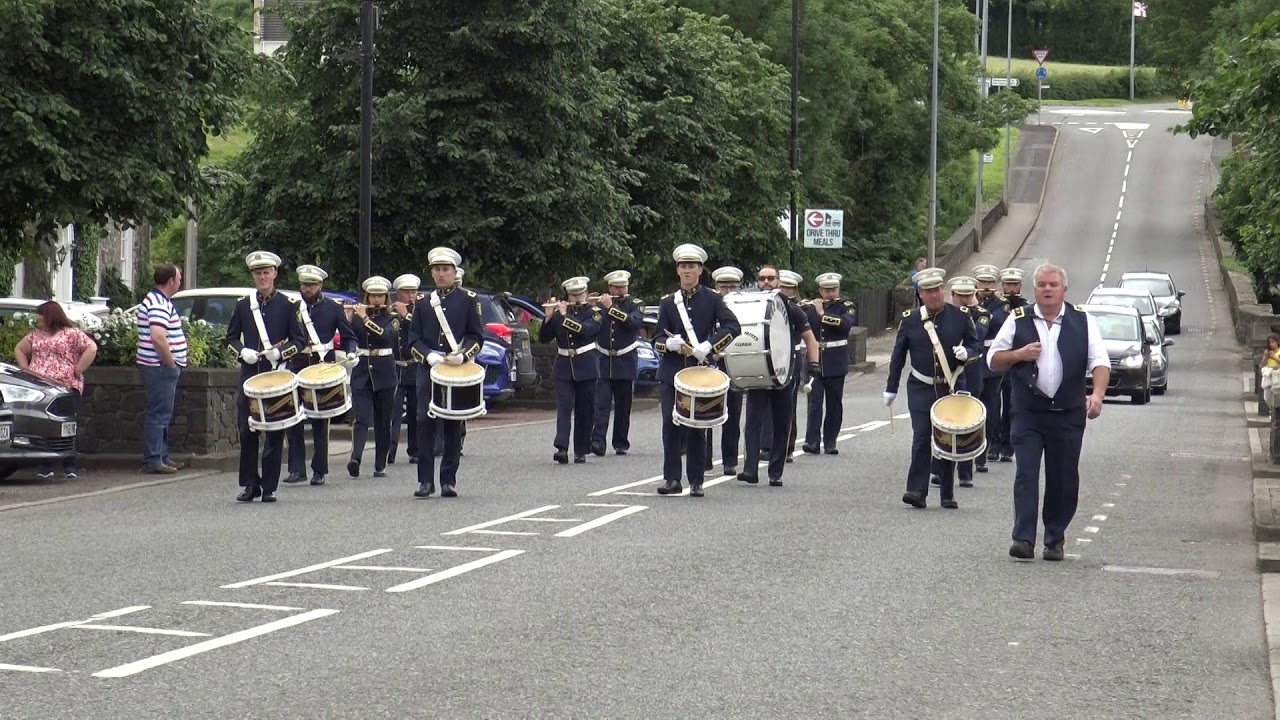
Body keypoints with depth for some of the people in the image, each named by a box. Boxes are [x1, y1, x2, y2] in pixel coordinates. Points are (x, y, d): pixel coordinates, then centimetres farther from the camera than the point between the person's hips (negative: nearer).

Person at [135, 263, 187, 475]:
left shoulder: (159, 301, 16)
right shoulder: (159, 304, -18)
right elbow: (158, 338, -30)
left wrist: (173, 364, 18)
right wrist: (171, 363, -19)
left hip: (162, 368, 11)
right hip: (160, 368, -11)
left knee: (163, 414, 16)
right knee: (159, 414, -7)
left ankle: (162, 456, 23)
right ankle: (152, 460, -5)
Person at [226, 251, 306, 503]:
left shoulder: (288, 305, 3)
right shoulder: (243, 304, 9)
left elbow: (300, 340, 3)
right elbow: (231, 338, 13)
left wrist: (281, 353, -14)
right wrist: (242, 351, -7)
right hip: (249, 374, 2)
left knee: (275, 432, 0)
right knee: (247, 431, 0)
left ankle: (269, 487, 6)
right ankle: (250, 485, 10)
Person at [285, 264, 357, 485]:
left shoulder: (333, 308, 3)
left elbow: (349, 336, 6)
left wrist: (350, 353, -12)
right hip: (298, 366, 2)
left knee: (320, 421, 3)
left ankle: (319, 471, 8)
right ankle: (297, 469, -1)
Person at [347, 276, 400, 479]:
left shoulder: (392, 319, 4)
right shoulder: (357, 317, 9)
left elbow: (385, 335, -17)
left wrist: (365, 319, -19)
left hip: (385, 373, 0)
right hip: (361, 372, 0)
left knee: (383, 421, 4)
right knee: (360, 418, -12)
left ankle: (380, 466, 9)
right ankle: (355, 458, -28)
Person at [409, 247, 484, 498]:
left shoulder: (468, 300, 5)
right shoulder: (423, 303, 11)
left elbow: (477, 336, 3)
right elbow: (414, 338, 8)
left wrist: (462, 356, -15)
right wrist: (429, 356, -10)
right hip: (428, 369, 1)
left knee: (453, 426, 1)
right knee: (425, 423, -6)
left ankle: (448, 481, 7)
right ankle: (426, 481, -3)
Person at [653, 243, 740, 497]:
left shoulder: (712, 300, 3)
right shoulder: (668, 303, 10)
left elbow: (733, 327, -9)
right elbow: (657, 339, 9)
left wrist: (708, 346, -21)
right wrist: (669, 344, -14)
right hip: (671, 372, 2)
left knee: (697, 426, 2)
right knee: (671, 425, -4)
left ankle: (696, 481, 7)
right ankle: (672, 478, 2)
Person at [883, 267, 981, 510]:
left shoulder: (960, 316, 1)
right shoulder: (910, 320, 2)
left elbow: (977, 346, 7)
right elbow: (898, 356, 8)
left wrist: (966, 352, -16)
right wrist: (891, 388, 8)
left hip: (952, 388, 0)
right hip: (921, 388, 0)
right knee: (921, 438, -8)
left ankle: (948, 495, 12)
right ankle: (917, 490, -7)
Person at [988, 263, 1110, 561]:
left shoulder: (1082, 321, 5)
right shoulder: (1018, 320, 6)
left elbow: (1100, 361, -1)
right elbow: (993, 360, 10)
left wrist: (1097, 394, -19)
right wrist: (1020, 354, -10)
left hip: (1068, 416, 1)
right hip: (1028, 414, 0)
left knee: (1064, 479, 5)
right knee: (1026, 475, -9)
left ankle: (1054, 541, 16)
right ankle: (1023, 539, -12)